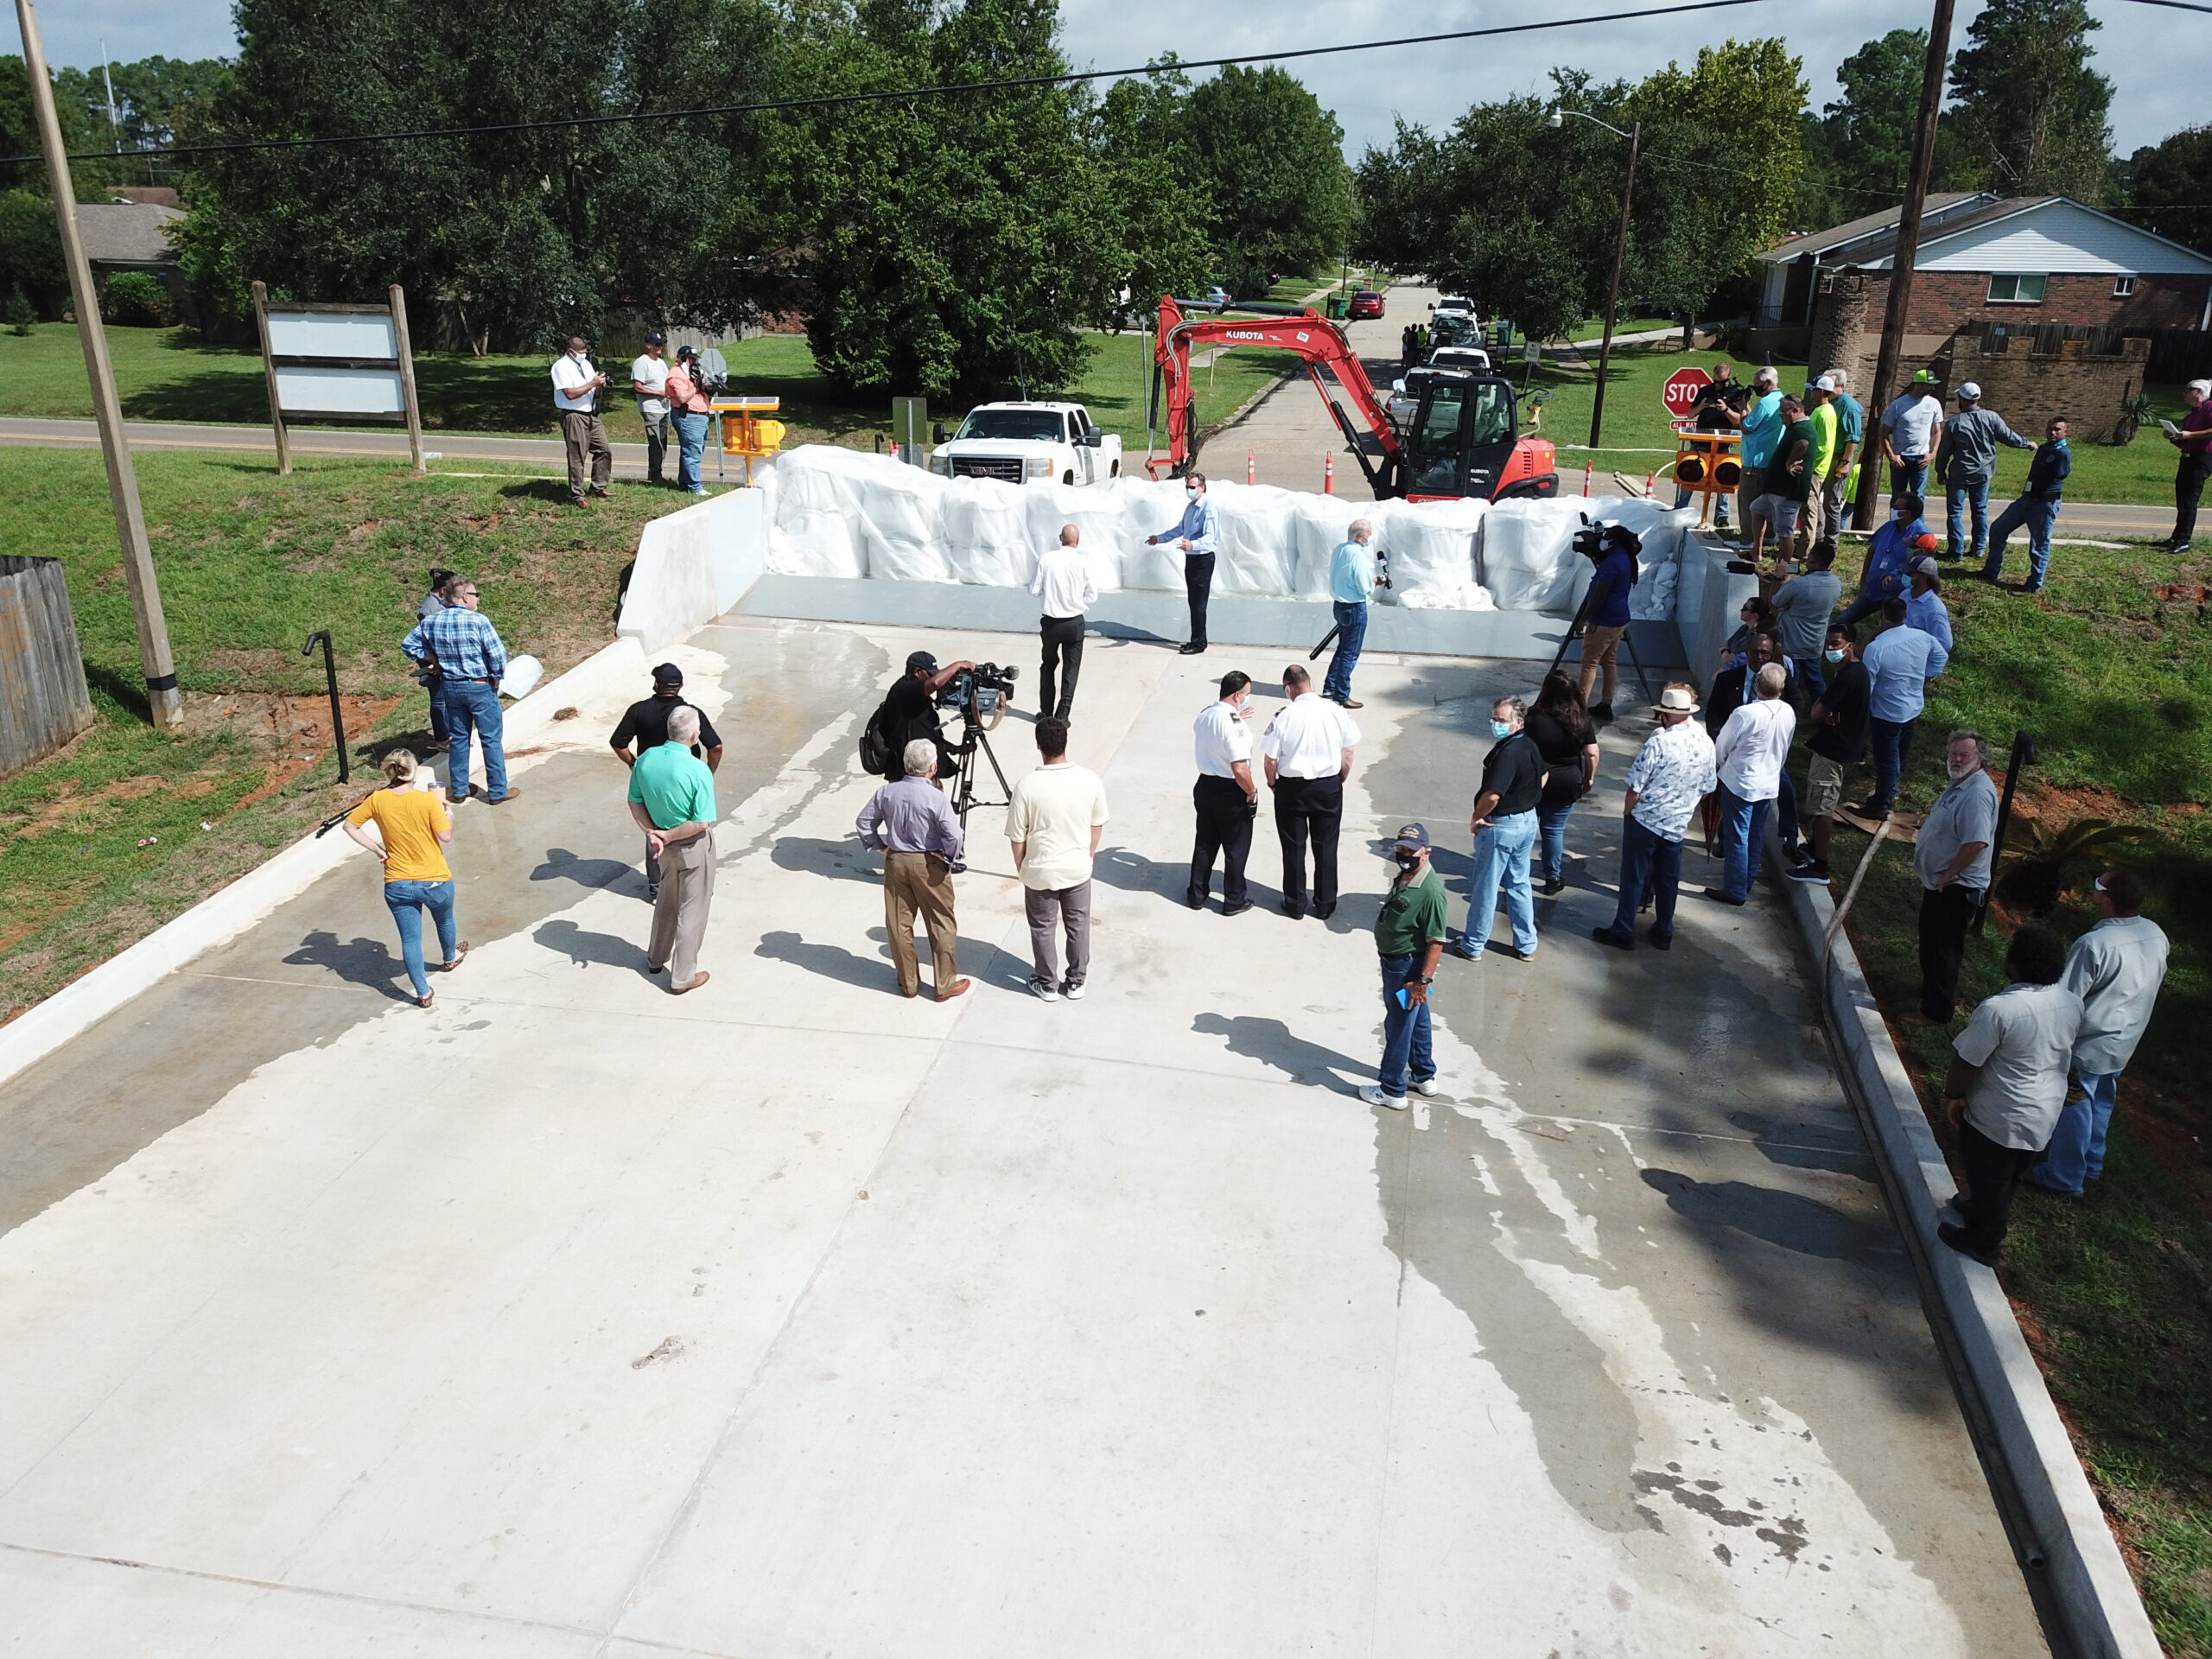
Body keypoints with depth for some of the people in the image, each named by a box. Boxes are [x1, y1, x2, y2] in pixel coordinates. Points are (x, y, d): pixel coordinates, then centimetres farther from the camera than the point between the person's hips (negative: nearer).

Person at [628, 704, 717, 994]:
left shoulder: (646, 759, -10)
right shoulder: (698, 771, -27)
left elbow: (635, 802, 0)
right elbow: (702, 823, -25)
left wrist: (652, 833, -5)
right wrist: (668, 836, -15)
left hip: (665, 844, 6)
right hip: (693, 847, -6)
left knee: (667, 901, 28)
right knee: (692, 910, 10)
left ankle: (656, 958, 45)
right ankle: (683, 976, 21)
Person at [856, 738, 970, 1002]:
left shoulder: (887, 792, -5)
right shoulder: (936, 798, -19)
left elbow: (863, 821, 4)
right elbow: (954, 836, -24)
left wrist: (880, 846, 14)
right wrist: (950, 858, -6)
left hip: (896, 862, 4)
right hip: (929, 865, -4)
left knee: (899, 925, 15)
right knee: (942, 926, 10)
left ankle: (908, 983, 25)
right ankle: (945, 985, 18)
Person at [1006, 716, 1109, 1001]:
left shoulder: (1027, 786, -21)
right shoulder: (1089, 780, -13)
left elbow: (1017, 837, -12)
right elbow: (1098, 824, 1)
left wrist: (1021, 869, 6)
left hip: (1041, 872, -2)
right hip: (1078, 869, 2)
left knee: (1043, 929, 16)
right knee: (1078, 926, 19)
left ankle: (1048, 985, 29)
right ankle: (1076, 982, 31)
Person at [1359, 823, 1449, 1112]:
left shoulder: (1430, 890, -27)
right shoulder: (1403, 876, 2)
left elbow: (1436, 940, -26)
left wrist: (1423, 980, -25)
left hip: (1407, 968, -9)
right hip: (1394, 961, 9)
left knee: (1398, 1027, 4)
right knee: (1416, 1021, 23)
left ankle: (1392, 1091, 19)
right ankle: (1424, 1077, 40)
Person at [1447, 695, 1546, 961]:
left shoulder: (1507, 752, -26)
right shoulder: (1530, 746, 3)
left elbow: (1492, 795, -32)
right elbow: (1542, 777, 21)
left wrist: (1476, 818, -15)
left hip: (1501, 826, -9)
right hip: (1528, 820, 9)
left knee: (1485, 887, 5)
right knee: (1519, 884, 18)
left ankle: (1473, 946, 16)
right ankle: (1526, 945, 25)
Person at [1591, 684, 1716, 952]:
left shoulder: (1658, 743, -23)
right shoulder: (1706, 744, -4)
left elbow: (1635, 789, -19)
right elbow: (1707, 789, 7)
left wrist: (1627, 812, -1)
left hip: (1644, 820, -5)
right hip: (1677, 825, 5)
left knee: (1633, 877, 6)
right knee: (1668, 880, 17)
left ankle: (1623, 932, 15)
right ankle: (1664, 933, 27)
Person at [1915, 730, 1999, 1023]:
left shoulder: (1978, 793, -25)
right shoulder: (1959, 785, 8)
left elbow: (1977, 842, -35)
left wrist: (1948, 875, -24)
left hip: (1956, 887, -11)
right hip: (1939, 883, 11)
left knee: (1944, 949, 1)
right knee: (1931, 943, 25)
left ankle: (1937, 1010, 12)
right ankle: (1931, 993, 41)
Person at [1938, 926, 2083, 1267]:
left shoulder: (1999, 1009, -32)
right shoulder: (2073, 1003, -9)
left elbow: (1966, 1060, -23)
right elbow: (2062, 1051, 8)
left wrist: (1952, 1095, -6)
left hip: (1999, 1116, -7)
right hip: (2045, 1112, 7)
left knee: (1987, 1177, 15)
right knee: (2010, 1175, 28)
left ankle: (1982, 1241, 33)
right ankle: (1990, 1214, 50)